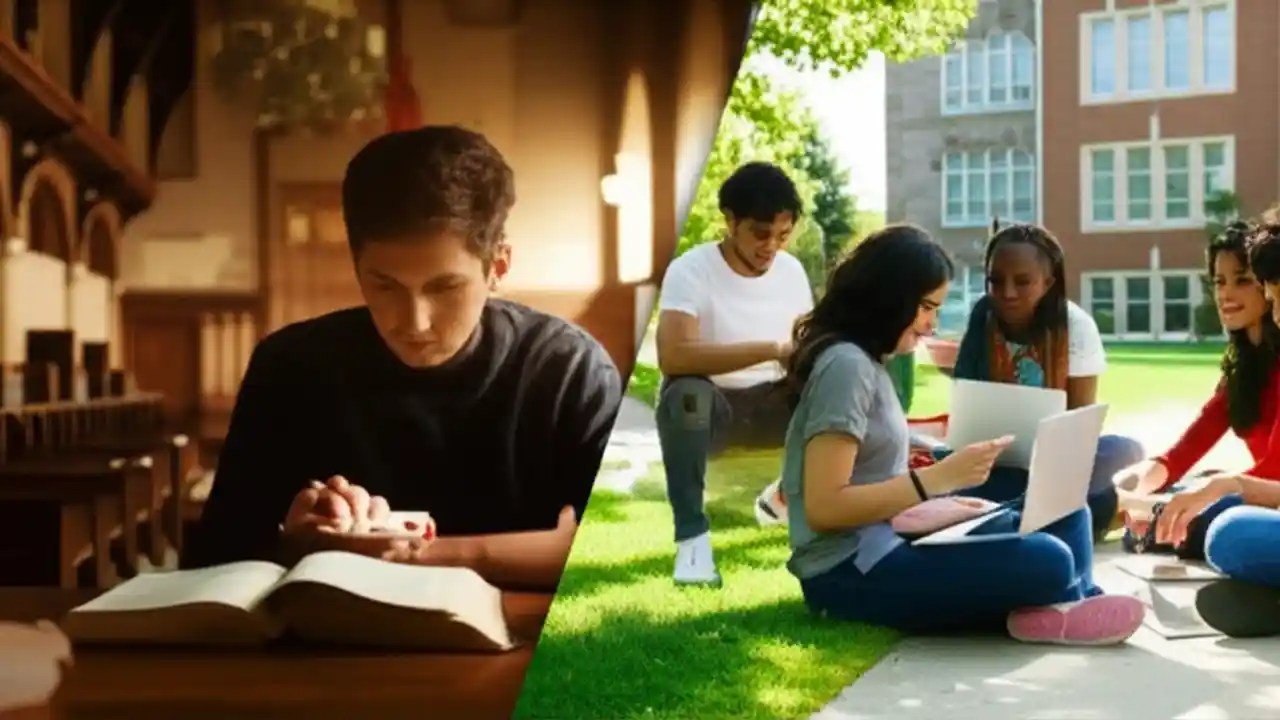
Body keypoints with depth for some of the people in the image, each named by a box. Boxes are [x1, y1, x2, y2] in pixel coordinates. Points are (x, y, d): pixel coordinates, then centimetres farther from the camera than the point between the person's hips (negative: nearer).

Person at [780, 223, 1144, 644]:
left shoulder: (866, 364, 17)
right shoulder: (846, 365, -13)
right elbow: (823, 507, -19)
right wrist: (939, 478, -19)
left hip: (885, 546, 10)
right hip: (850, 571, -10)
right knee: (1048, 562, -24)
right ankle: (1066, 609, 5)